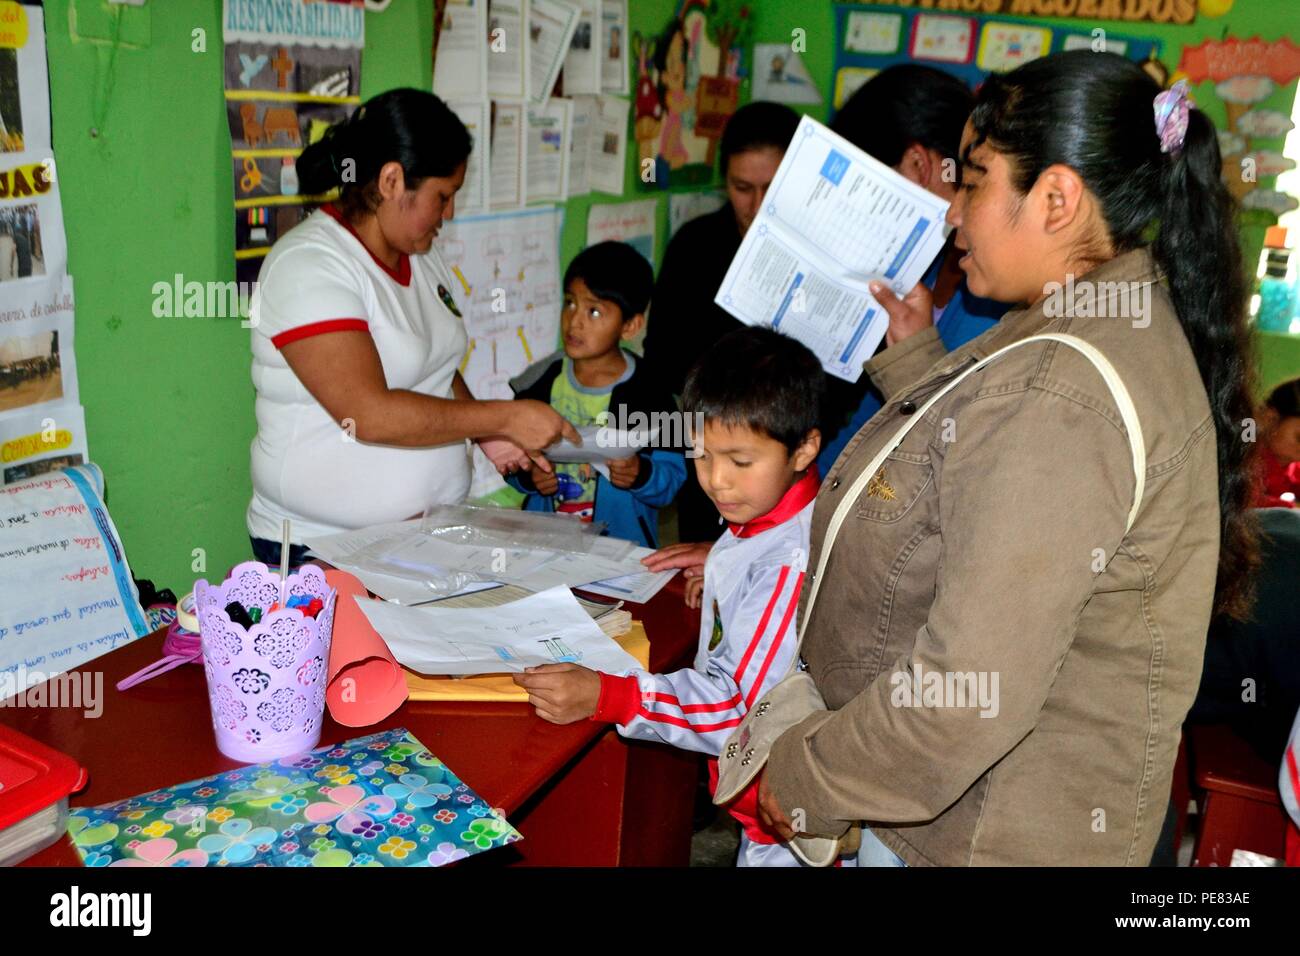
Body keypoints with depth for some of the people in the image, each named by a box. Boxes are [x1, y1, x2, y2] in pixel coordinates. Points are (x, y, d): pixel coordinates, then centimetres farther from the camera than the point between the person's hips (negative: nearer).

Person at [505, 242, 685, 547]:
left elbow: (672, 478, -3)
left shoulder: (648, 394, -5)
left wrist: (641, 475, -22)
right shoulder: (541, 381, 5)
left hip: (622, 543, -2)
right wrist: (527, 476, -6)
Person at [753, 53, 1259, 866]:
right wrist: (916, 357, 11)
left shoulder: (1057, 400, -31)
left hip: (983, 831, -9)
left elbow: (970, 692, -32)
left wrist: (804, 774, -18)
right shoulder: (1116, 328, 3)